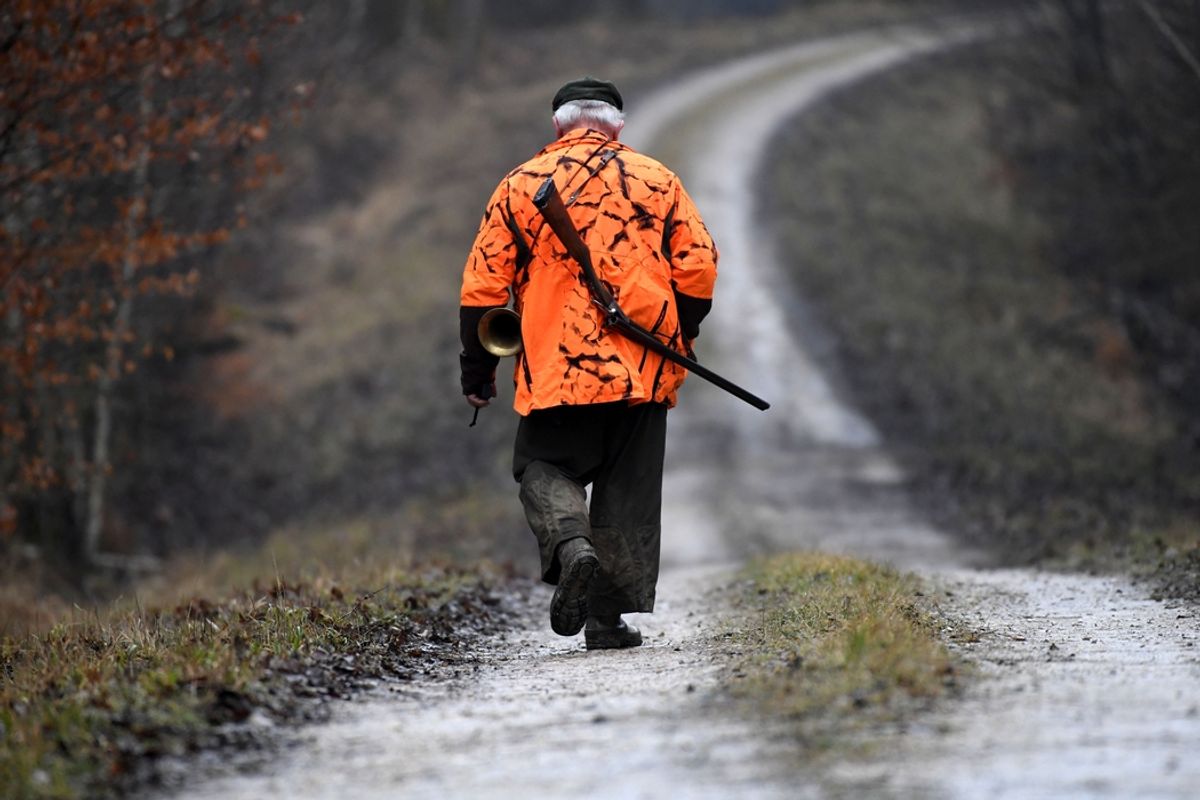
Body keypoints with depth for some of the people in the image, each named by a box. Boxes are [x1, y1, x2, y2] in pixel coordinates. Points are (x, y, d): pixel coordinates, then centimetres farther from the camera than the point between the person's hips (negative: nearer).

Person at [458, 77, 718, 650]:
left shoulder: (521, 184, 4)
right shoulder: (655, 180, 6)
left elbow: (483, 285, 3)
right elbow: (699, 265, 3)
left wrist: (477, 369, 11)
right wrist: (680, 337, 18)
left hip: (554, 369, -1)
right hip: (643, 372, 1)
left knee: (545, 470, 13)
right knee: (627, 494, 9)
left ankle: (570, 547, -17)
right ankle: (608, 618, 6)